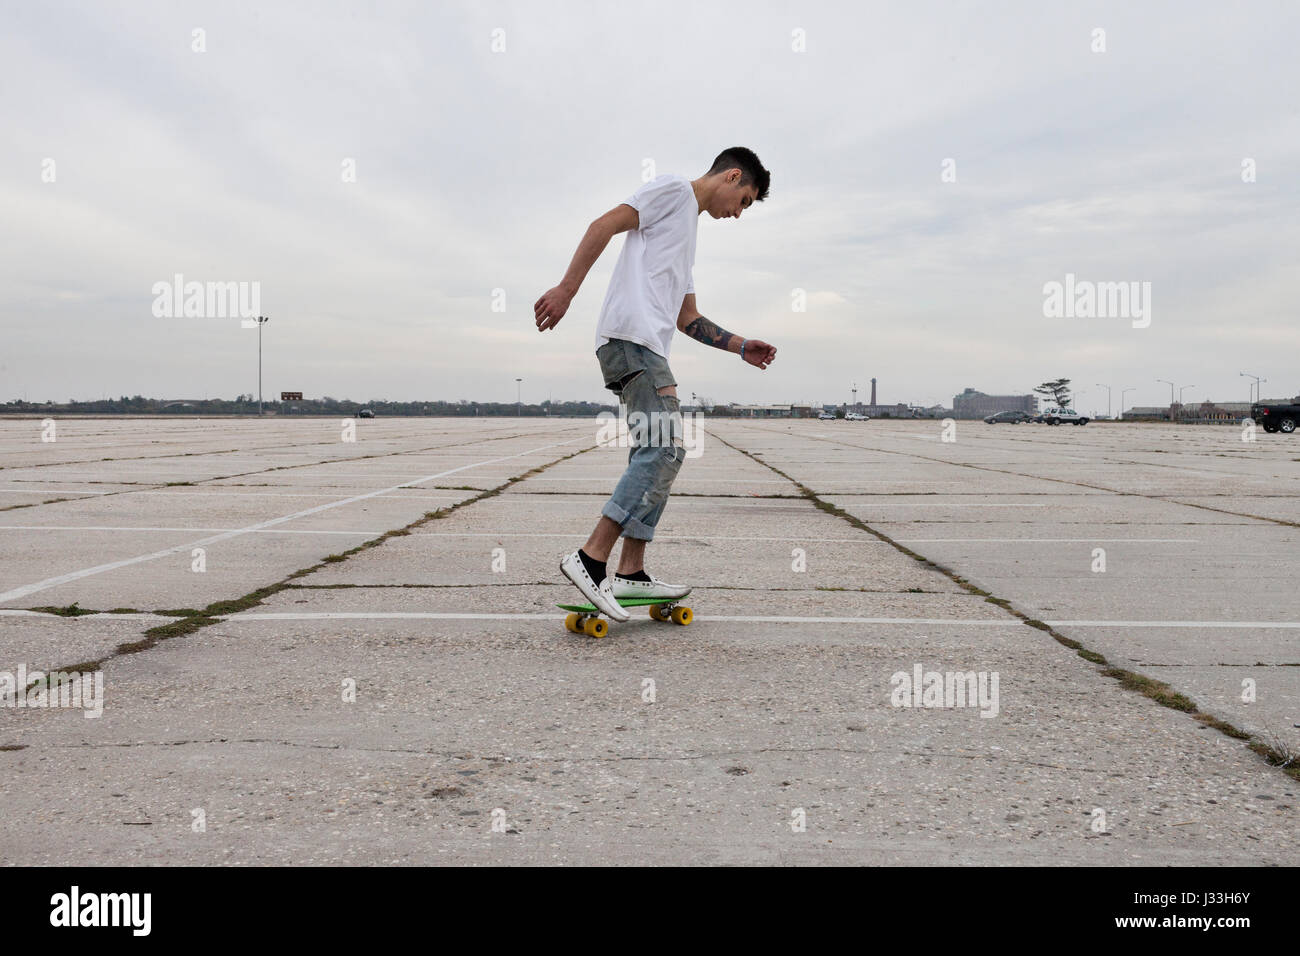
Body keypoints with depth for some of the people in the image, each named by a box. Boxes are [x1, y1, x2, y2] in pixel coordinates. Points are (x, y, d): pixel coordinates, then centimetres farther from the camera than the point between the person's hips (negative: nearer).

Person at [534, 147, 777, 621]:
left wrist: (742, 347, 29)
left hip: (648, 349, 10)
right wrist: (566, 289, -17)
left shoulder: (688, 227, 33)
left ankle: (630, 573, 6)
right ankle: (590, 559, -22)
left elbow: (687, 319, 35)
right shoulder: (673, 190, 5)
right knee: (664, 449, -19)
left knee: (656, 456, 6)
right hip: (631, 335, -10)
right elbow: (604, 225, -8)